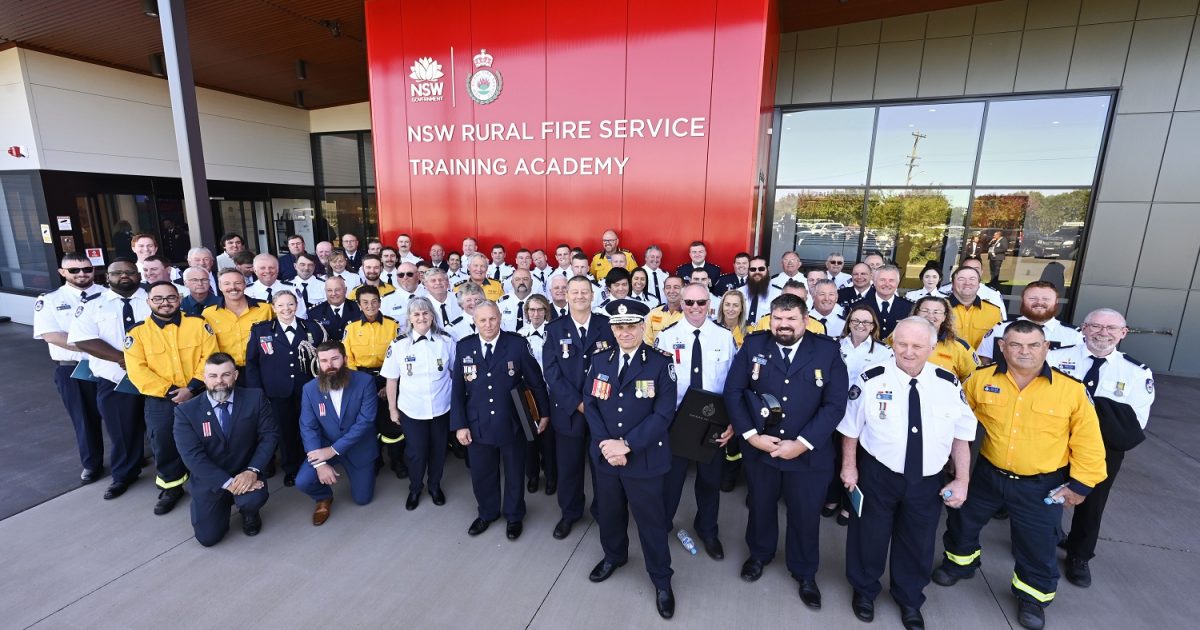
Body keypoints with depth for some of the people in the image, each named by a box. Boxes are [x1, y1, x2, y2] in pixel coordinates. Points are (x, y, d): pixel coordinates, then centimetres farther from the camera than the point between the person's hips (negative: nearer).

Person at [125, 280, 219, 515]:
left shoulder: (198, 323, -3)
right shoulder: (137, 332, -2)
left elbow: (210, 357, -7)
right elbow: (137, 370, -9)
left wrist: (192, 388, -15)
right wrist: (169, 391, -17)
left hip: (199, 397, 0)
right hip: (160, 402, 0)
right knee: (164, 447, 9)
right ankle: (171, 488, 29)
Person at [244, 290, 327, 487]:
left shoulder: (312, 328, 0)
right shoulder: (260, 330, -1)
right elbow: (252, 363, 1)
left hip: (307, 390, 0)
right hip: (277, 392, 0)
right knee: (285, 430, 12)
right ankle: (290, 469, 31)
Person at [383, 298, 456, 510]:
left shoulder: (446, 340, -8)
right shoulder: (398, 345, -8)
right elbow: (392, 379, -1)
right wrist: (392, 408, 3)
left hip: (441, 408, 1)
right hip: (411, 411, 0)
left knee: (438, 449, 17)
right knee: (416, 452, 11)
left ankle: (435, 486, 44)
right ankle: (415, 488, 40)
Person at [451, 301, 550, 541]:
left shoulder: (517, 343, -11)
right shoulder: (464, 347, -2)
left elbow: (535, 380, -4)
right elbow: (458, 388, 0)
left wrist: (544, 412, 0)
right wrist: (459, 424, -3)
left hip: (512, 423, -2)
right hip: (477, 425, 2)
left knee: (514, 473, 17)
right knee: (482, 474, 17)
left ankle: (514, 516, 41)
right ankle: (487, 513, 44)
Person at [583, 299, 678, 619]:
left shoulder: (660, 363, -12)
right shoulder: (599, 360, 0)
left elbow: (663, 414, -16)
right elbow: (590, 403, 0)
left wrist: (627, 445, -21)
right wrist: (605, 443, -14)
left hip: (645, 459, -4)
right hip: (604, 455, 4)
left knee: (651, 520, 12)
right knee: (608, 512, 23)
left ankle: (661, 580, 36)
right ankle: (614, 555, 52)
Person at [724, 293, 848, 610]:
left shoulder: (827, 350, -8)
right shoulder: (753, 345, -6)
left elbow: (835, 404, -12)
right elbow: (733, 391, -7)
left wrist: (803, 443, -18)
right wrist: (750, 435, -15)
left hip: (810, 453, 0)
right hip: (759, 448, 1)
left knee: (805, 514, 18)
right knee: (760, 505, 22)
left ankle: (805, 573, 44)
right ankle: (759, 554, 50)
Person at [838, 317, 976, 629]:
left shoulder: (949, 384, -9)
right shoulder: (871, 380, -17)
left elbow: (960, 436, 2)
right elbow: (851, 428, -6)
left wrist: (962, 480, 0)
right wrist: (849, 466, -3)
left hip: (928, 481, 3)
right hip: (877, 475, -2)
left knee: (917, 544, 22)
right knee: (870, 537, 17)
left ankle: (909, 599, 49)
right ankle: (864, 590, 45)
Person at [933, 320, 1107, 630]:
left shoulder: (1072, 389, -15)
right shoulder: (981, 379, -11)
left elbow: (1087, 440, -6)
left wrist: (1081, 483, -6)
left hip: (1042, 485, -2)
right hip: (988, 474, 2)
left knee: (1038, 545, 14)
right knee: (963, 521, 19)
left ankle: (1032, 596, 41)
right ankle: (959, 563, 47)